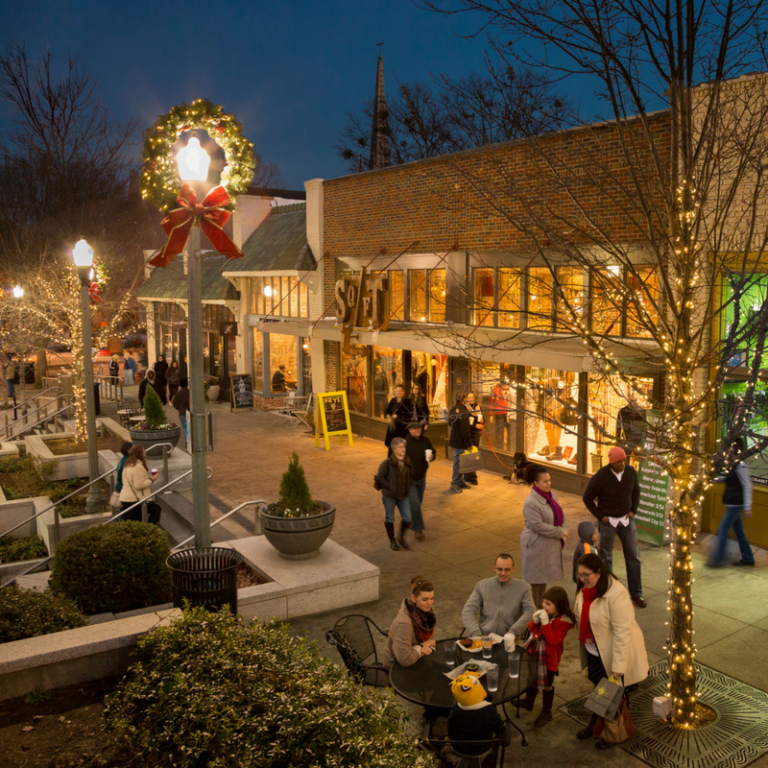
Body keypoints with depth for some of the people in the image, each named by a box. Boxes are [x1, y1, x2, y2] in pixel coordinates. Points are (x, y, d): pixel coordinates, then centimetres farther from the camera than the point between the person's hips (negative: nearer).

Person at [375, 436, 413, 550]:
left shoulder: (408, 463, -1)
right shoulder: (387, 463, -18)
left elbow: (410, 476, 14)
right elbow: (380, 477, -13)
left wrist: (407, 489, 4)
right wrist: (390, 487, -13)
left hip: (403, 495, 4)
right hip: (389, 496, -4)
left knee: (407, 517, 3)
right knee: (389, 518, 9)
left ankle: (401, 537, 26)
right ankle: (392, 540, 27)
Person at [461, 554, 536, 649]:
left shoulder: (523, 587, 11)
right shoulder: (482, 585, 14)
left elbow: (530, 611, -2)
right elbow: (468, 611, 7)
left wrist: (513, 633, -16)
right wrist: (476, 635, -10)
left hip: (507, 641, -1)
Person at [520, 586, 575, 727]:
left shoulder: (563, 621, -23)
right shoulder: (543, 612, -6)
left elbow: (553, 640, -29)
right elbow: (531, 628, 3)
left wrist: (545, 623, -35)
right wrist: (535, 620, -18)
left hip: (548, 657, -6)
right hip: (534, 652, 6)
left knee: (547, 685, 12)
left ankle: (546, 713, 31)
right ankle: (529, 702, 48)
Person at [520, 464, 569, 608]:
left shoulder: (550, 495, 3)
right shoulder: (531, 503, -25)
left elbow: (559, 513, 12)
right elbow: (538, 526, -26)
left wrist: (563, 530, -6)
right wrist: (560, 532, -18)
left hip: (551, 542, 9)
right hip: (537, 545, -9)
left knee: (545, 574, 20)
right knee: (536, 576, 4)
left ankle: (542, 603, 36)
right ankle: (536, 608, 17)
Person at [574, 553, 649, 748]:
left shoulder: (616, 594, -31)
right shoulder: (586, 589, -6)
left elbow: (622, 632, -29)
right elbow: (582, 618, 8)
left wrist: (618, 667, -27)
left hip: (615, 653, -7)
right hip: (595, 651, 7)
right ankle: (596, 724, 42)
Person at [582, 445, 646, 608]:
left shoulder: (631, 472, -7)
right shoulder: (600, 477, -19)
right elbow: (587, 498, -9)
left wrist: (633, 510, 3)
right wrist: (600, 517, -10)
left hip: (626, 520, 4)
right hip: (608, 521, -4)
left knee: (633, 557, 8)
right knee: (606, 558, 7)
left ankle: (636, 594, 20)